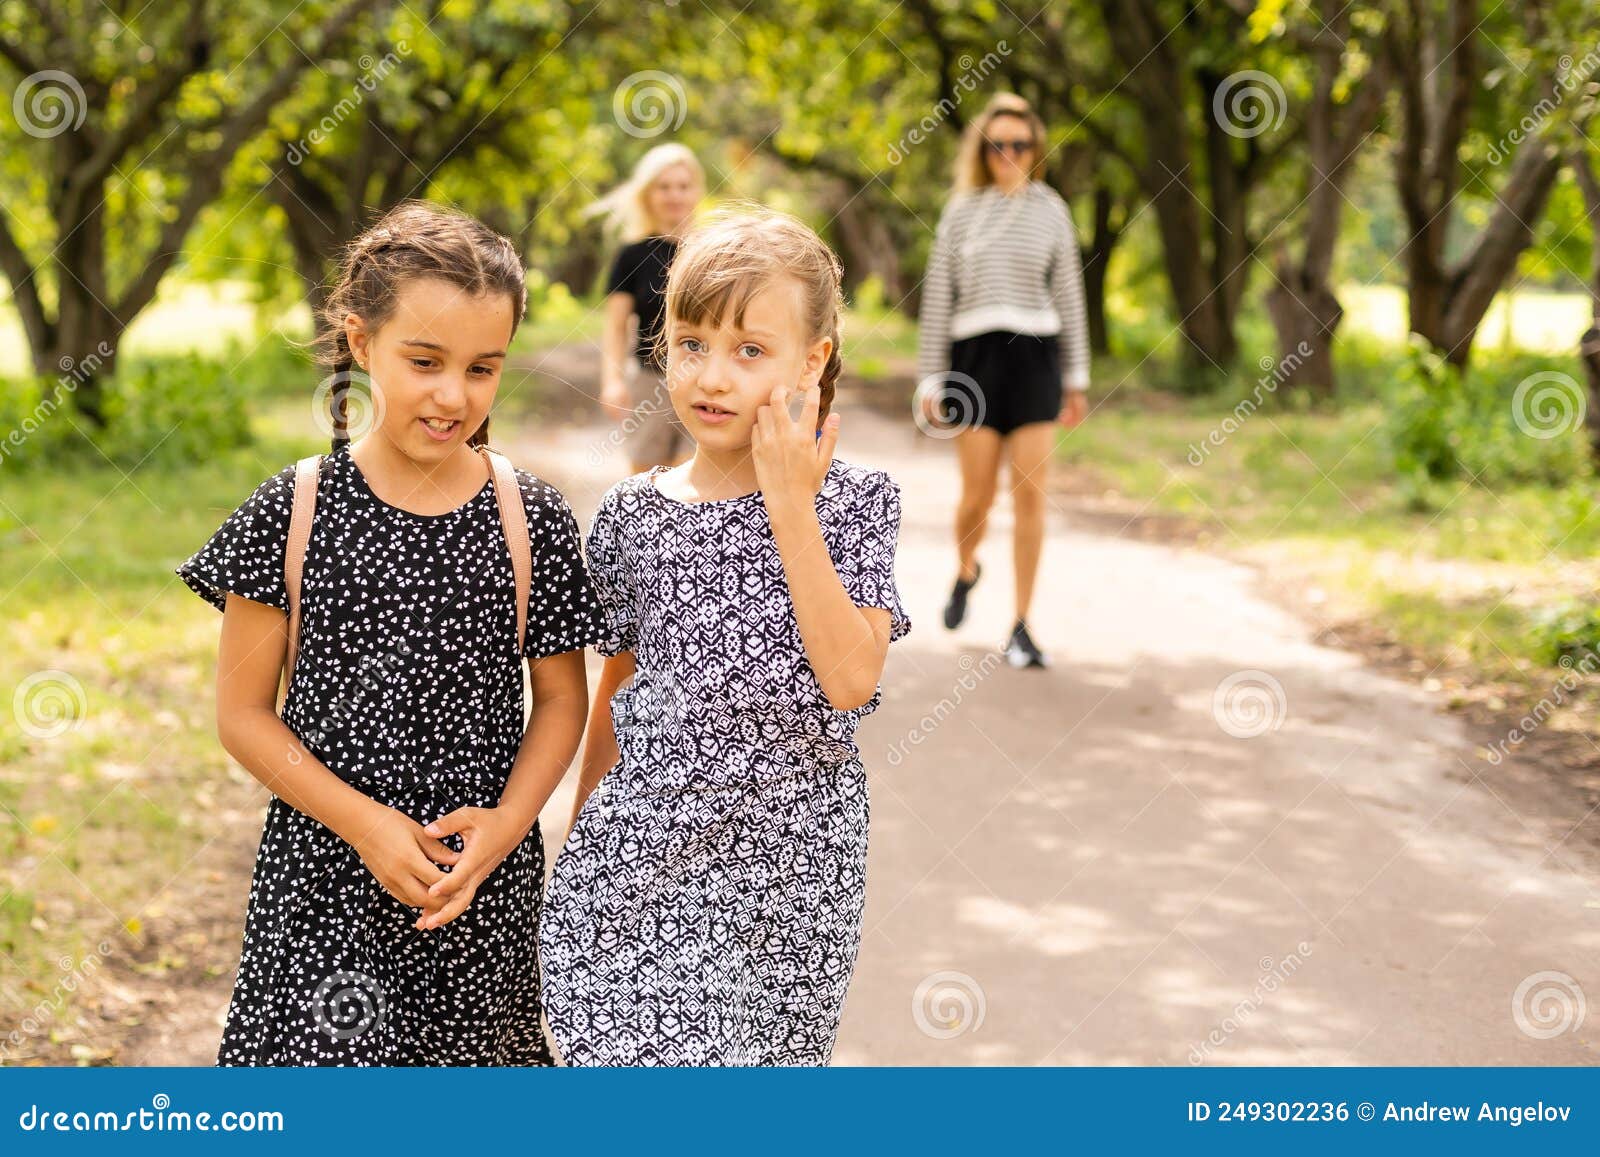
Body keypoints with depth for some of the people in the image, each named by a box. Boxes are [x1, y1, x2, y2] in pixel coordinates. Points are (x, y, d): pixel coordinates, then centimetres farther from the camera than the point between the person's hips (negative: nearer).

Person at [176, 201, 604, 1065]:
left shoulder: (531, 518, -1)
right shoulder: (294, 510, -5)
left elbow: (562, 698, 7)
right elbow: (243, 712, -2)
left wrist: (507, 821, -10)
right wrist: (364, 823, -12)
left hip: (487, 884, 1)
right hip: (324, 873, -1)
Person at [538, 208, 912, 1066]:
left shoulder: (853, 502, -4)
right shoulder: (633, 514, 2)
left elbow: (851, 679, -16)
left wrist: (791, 507, -17)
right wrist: (582, 848, 17)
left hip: (789, 858, -1)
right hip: (642, 848, 1)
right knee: (622, 1051, -6)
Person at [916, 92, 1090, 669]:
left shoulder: (1050, 210, 6)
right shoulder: (961, 211, 5)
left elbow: (1068, 295, 10)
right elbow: (937, 298, 6)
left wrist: (1077, 377, 8)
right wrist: (930, 378, 3)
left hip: (1035, 356, 0)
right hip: (974, 356, 0)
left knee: (1031, 493, -6)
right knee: (978, 496, 0)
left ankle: (1021, 627, 0)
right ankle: (966, 569, 35)